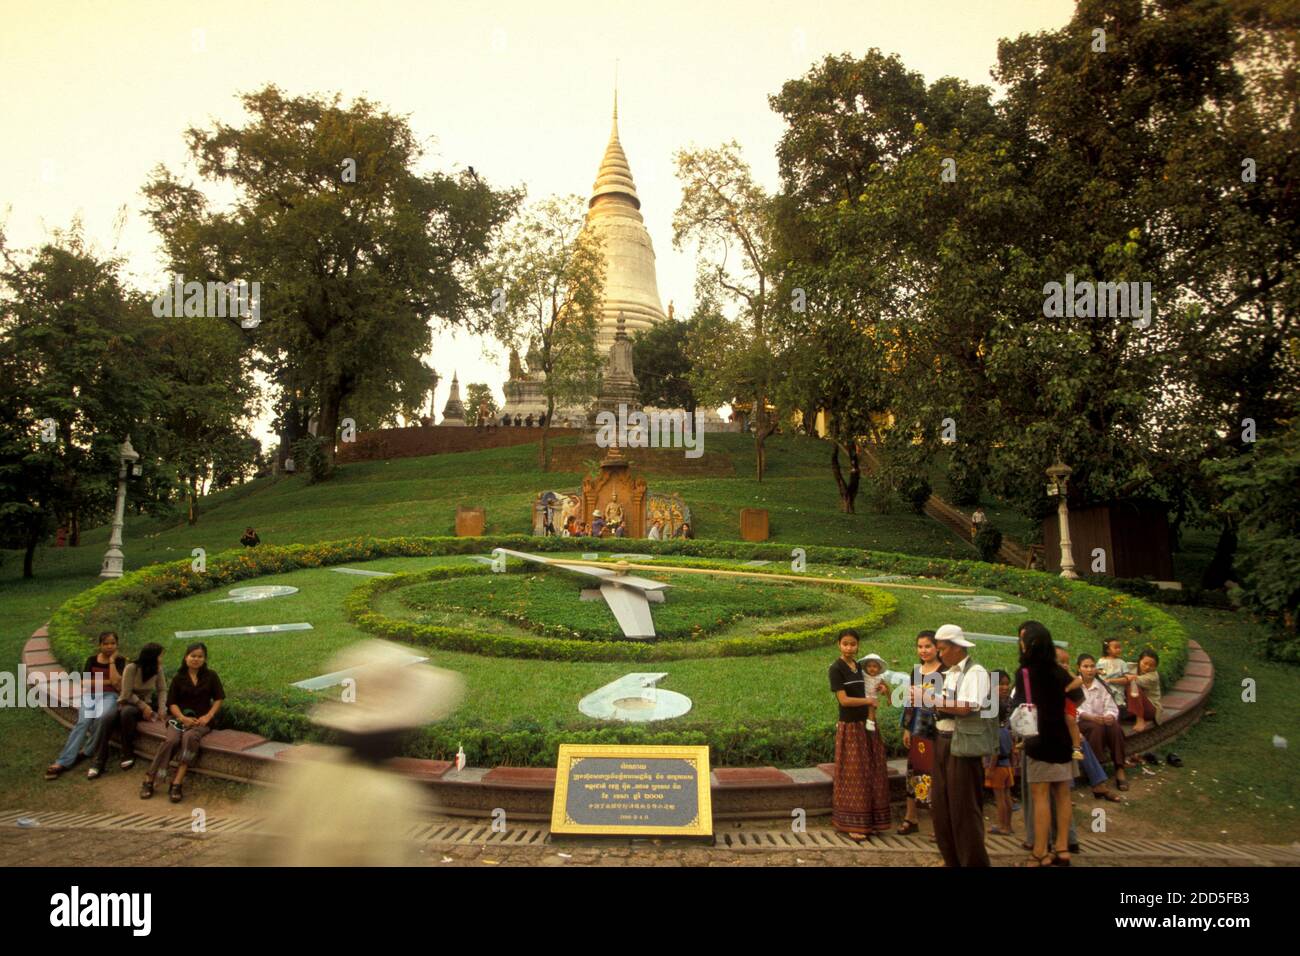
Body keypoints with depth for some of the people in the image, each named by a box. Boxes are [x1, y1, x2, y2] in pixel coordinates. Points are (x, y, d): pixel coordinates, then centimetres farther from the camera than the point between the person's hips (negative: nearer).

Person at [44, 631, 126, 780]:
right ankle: (62, 762, -36)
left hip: (109, 696, -2)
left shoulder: (120, 660, 6)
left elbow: (116, 683, -10)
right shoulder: (92, 659, 13)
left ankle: (87, 751, -16)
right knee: (83, 721, -29)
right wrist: (106, 681, -5)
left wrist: (112, 661, -7)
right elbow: (84, 682, 2)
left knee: (101, 717, -36)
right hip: (90, 695, 2)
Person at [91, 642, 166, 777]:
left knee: (127, 712, -37)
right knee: (106, 719, -33)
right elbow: (127, 694, -13)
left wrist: (161, 709, -14)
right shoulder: (131, 668, -15)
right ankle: (99, 761, -22)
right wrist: (143, 706, -17)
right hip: (126, 702, 0)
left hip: (145, 705, 1)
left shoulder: (158, 670, -5)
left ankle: (128, 755, -23)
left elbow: (162, 690, 0)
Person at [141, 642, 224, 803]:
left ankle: (176, 784, -37)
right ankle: (149, 781, -23)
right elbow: (172, 703, 4)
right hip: (180, 718, 1)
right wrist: (183, 718, -13)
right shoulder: (179, 678, 8)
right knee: (170, 739, -31)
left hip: (202, 720, -1)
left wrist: (208, 716, -9)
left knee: (190, 737, -34)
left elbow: (219, 698, 7)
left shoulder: (211, 676, 7)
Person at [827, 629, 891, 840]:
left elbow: (859, 693, 14)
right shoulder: (836, 669, -10)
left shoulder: (858, 666, 10)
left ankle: (869, 821, 18)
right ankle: (852, 824, 7)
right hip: (850, 727, -7)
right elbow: (844, 700, -16)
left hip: (866, 725, 7)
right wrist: (868, 701, -7)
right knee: (853, 776, -1)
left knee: (871, 774, 8)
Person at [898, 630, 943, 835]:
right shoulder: (916, 670, 11)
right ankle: (910, 818, 20)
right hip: (918, 729, 6)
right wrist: (906, 728, 13)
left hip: (937, 730, -6)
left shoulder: (945, 671, -8)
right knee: (914, 772, 11)